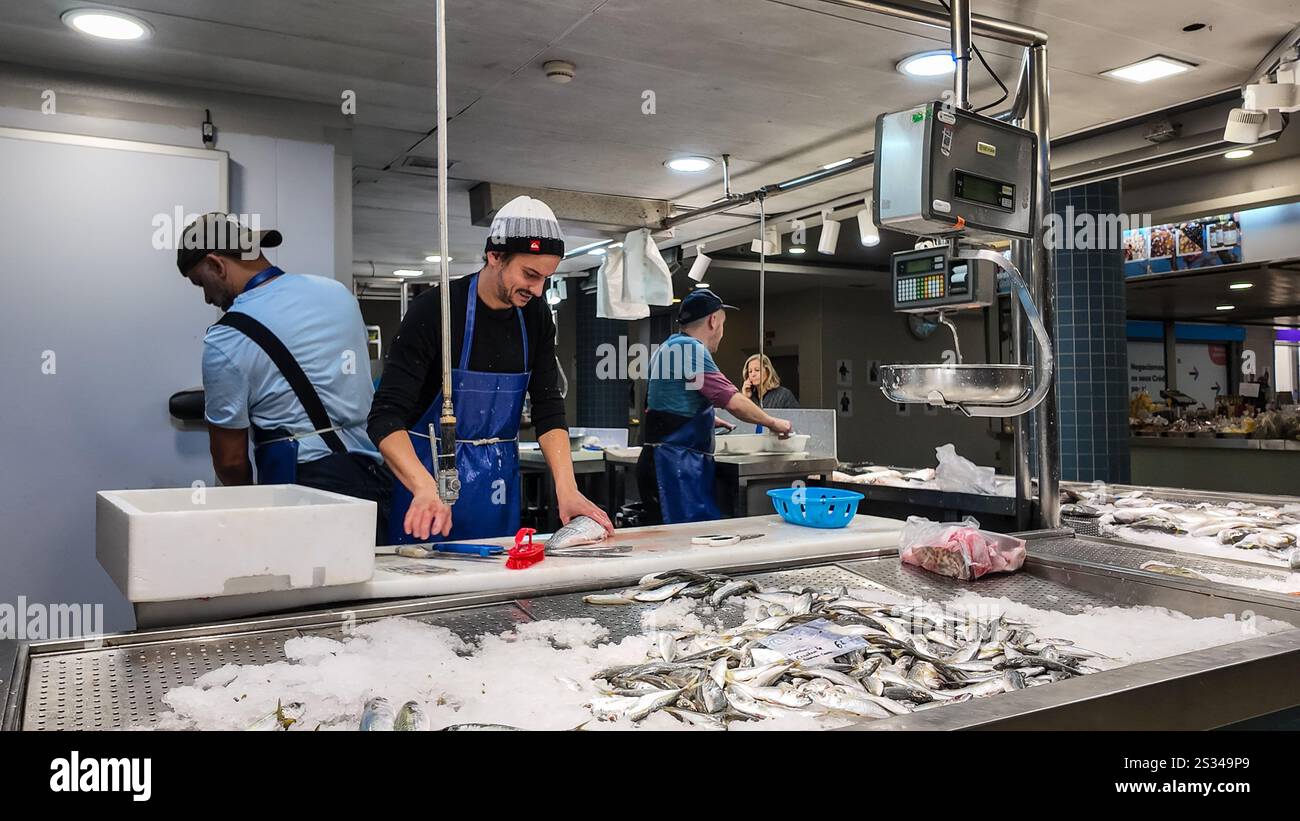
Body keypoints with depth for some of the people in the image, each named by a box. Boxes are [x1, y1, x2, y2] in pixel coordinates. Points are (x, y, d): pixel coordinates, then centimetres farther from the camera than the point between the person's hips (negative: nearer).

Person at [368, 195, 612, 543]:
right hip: (429, 473, -4)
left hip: (501, 476, 5)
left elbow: (548, 410, -2)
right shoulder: (435, 309, -18)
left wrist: (567, 489, -16)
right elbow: (386, 417, -23)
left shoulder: (535, 315, -3)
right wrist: (427, 488, -38)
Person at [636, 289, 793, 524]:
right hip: (677, 462, -10)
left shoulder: (668, 347, 20)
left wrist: (710, 420, 41)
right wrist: (773, 423, -1)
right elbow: (734, 402, -15)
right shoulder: (690, 348, -12)